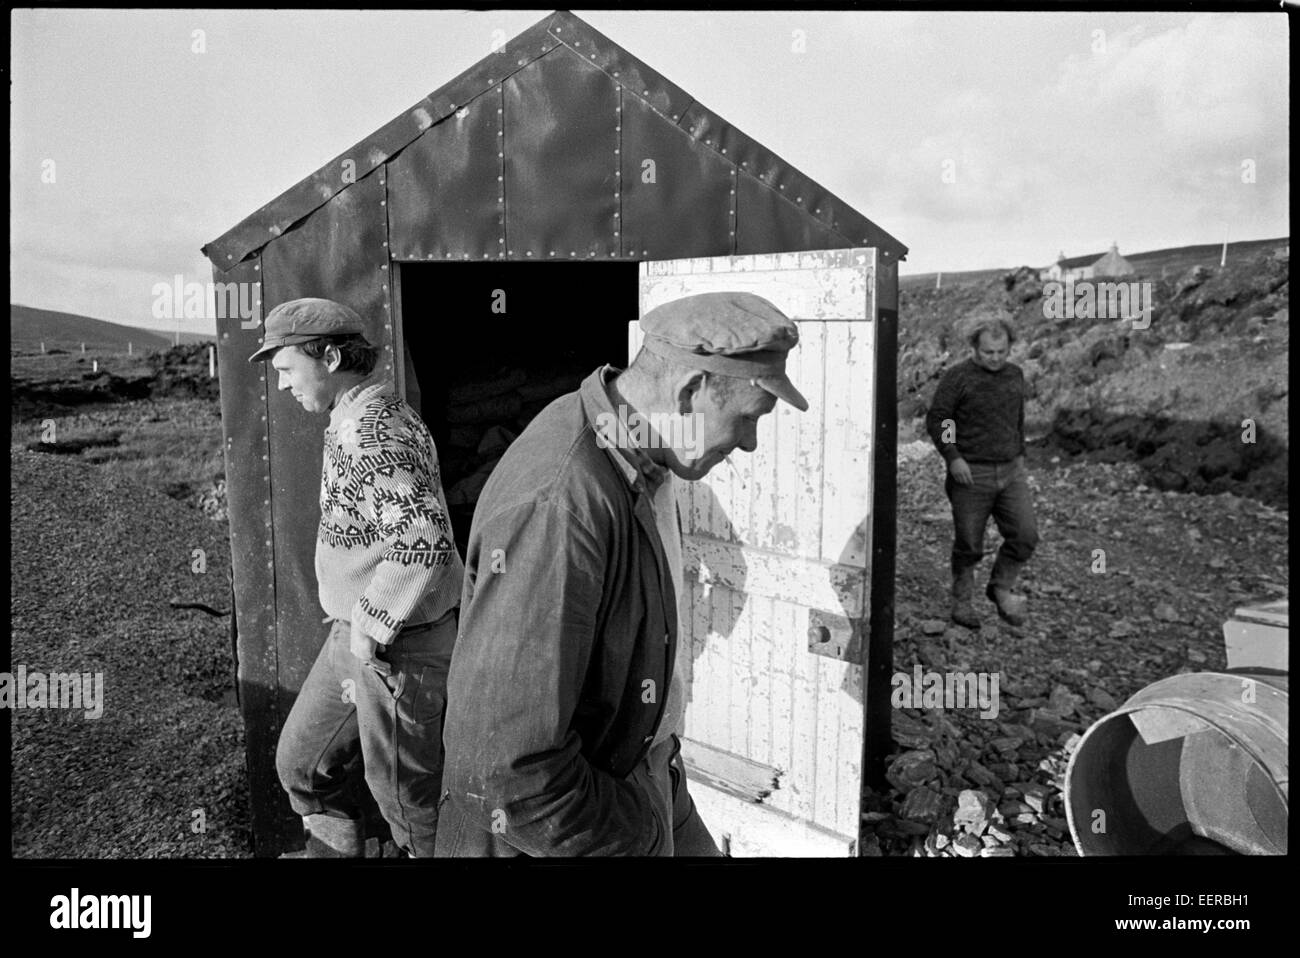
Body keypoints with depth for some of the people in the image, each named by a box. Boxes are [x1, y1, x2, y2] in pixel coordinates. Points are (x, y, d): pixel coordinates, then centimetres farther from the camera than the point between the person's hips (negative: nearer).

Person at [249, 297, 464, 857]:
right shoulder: (370, 416, 9)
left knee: (404, 789, 8)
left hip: (398, 645, -10)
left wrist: (372, 625, -22)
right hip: (356, 635, 10)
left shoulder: (370, 432, -23)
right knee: (303, 762, 21)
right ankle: (333, 851, 39)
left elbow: (424, 544, -35)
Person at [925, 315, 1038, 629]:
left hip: (1010, 473, 5)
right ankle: (962, 601, 25)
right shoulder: (957, 377, -8)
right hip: (971, 475, -5)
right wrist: (952, 458, -19)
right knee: (969, 546, 4)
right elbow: (935, 420, -9)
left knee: (1025, 536, -3)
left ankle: (1000, 588, 20)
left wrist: (1021, 456, 22)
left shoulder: (1015, 375, 10)